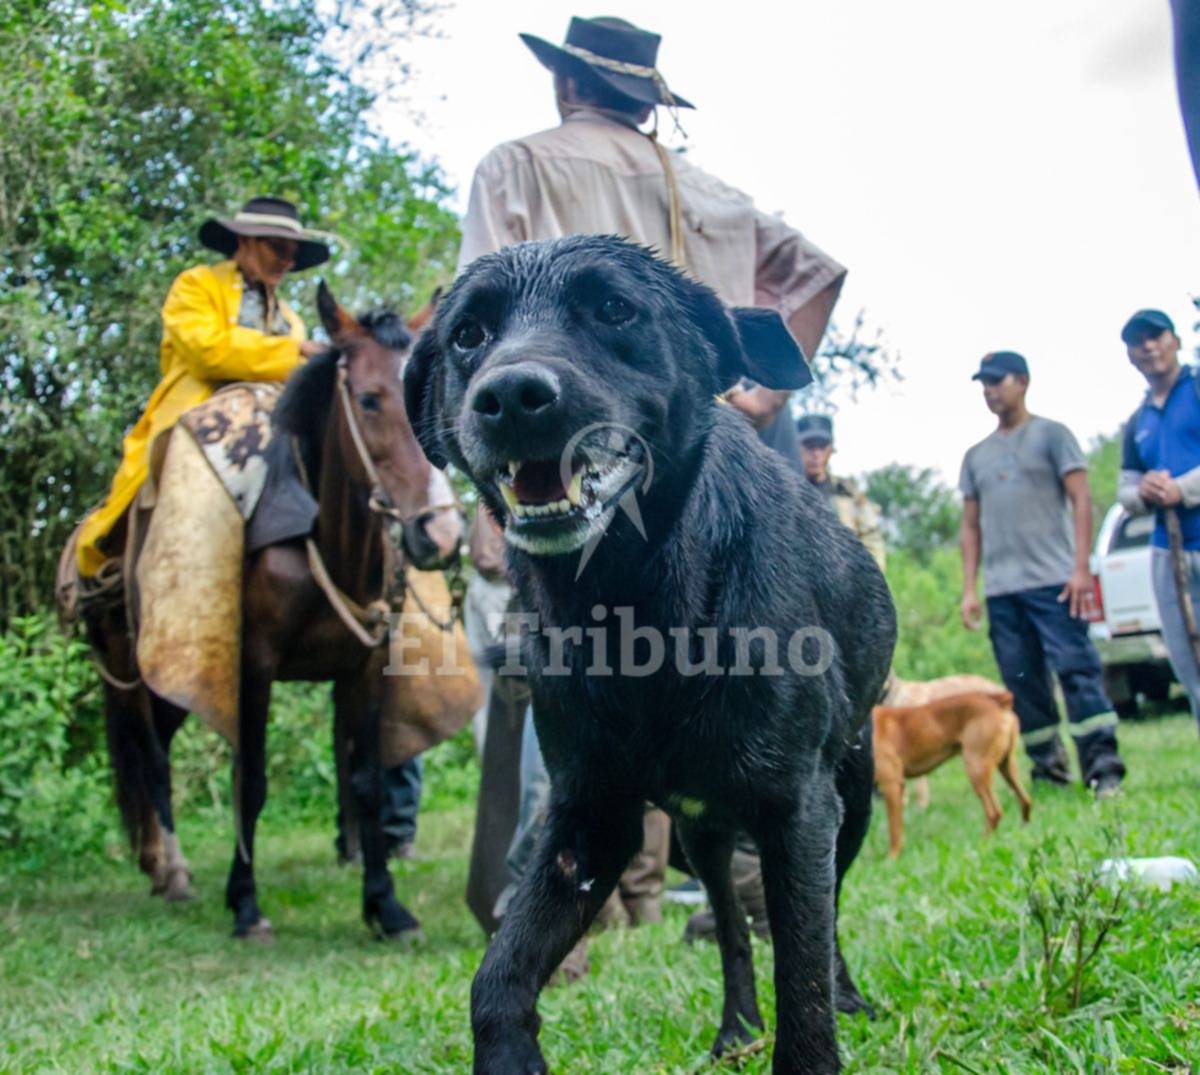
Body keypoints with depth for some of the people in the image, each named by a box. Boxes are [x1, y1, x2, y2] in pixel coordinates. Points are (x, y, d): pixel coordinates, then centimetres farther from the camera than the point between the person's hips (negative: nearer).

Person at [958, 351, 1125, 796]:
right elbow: (970, 526, 19)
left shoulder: (1051, 434, 5)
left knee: (1076, 668, -11)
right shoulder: (976, 456, 19)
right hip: (1000, 589, 5)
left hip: (1052, 580, -5)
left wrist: (1081, 568, -12)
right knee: (1022, 683, 4)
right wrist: (969, 589, 10)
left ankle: (1103, 764, -11)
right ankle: (1048, 766, 10)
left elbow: (1081, 500, -2)